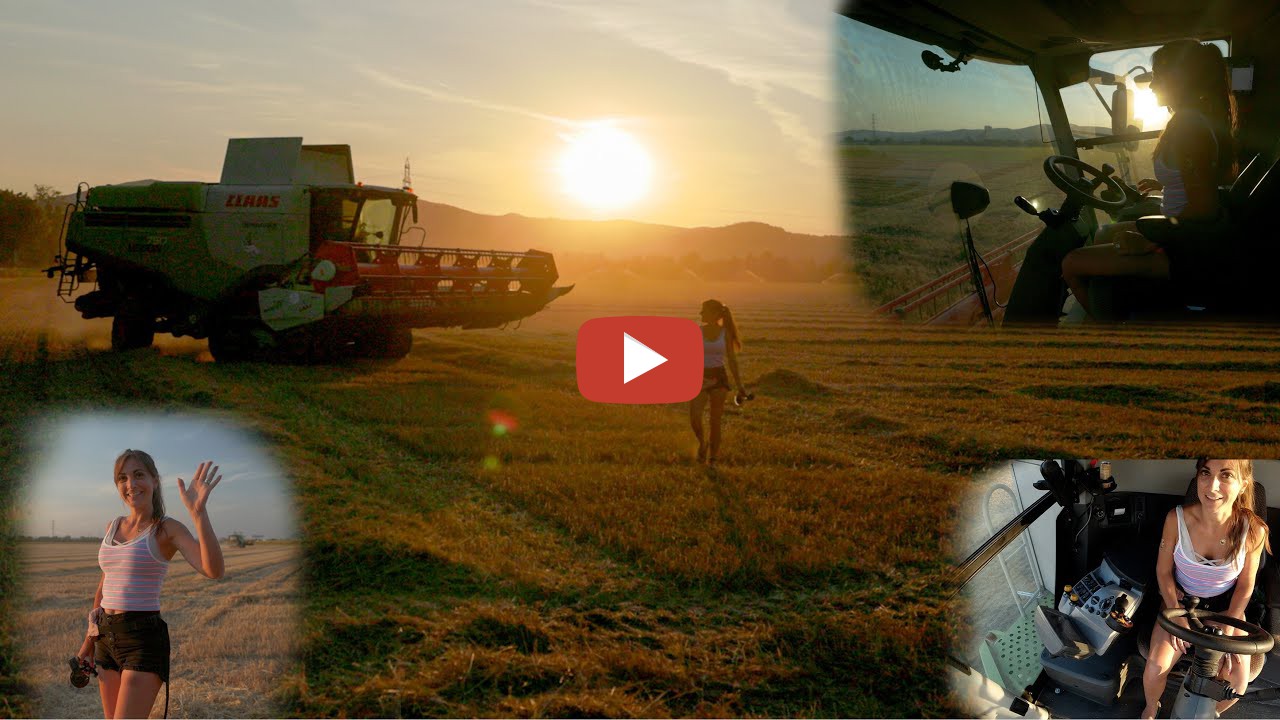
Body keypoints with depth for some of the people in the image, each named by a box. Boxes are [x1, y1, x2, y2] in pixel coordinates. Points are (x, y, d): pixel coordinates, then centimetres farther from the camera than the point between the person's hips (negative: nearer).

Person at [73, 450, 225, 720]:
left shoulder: (168, 529, -6)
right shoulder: (113, 527, 12)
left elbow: (213, 570, -24)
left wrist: (198, 511, -33)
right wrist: (89, 641, 24)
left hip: (144, 638, -7)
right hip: (107, 637, 7)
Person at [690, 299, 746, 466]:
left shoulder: (725, 333, -1)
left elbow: (732, 360, 2)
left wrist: (739, 385, -2)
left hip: (718, 378, -1)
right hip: (700, 378, 1)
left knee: (715, 421, 0)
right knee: (694, 417, -17)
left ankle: (712, 460, 14)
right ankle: (702, 442, 14)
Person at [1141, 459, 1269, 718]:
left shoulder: (1253, 531, -26)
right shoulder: (1177, 519, -25)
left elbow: (1245, 584, -9)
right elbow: (1164, 570, -8)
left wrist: (1228, 630, -12)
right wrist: (1177, 616, -13)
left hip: (1225, 604, 0)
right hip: (1181, 599, 0)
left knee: (1237, 679, -13)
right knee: (1155, 668, -16)